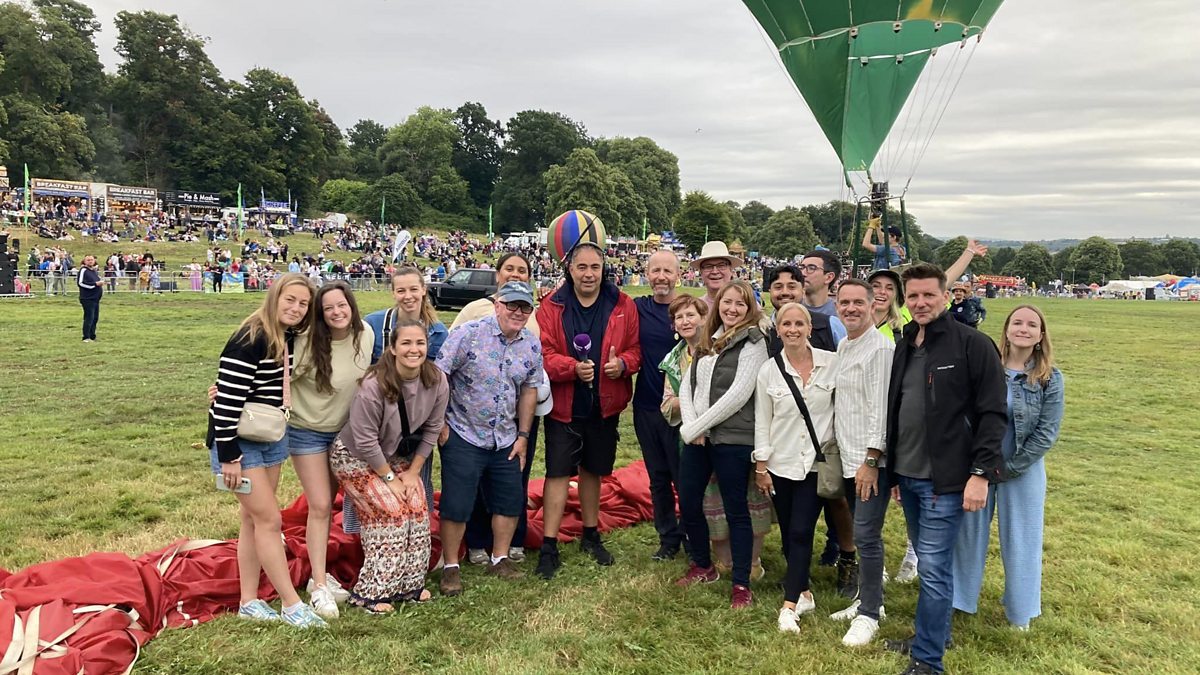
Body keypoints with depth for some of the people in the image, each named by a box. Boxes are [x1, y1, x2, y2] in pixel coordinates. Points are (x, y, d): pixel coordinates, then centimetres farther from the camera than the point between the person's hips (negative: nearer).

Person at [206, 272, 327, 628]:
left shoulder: (289, 338, 3)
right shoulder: (250, 339, -22)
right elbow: (227, 399, -23)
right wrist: (228, 455, -22)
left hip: (271, 440, 8)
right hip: (239, 442, -8)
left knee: (254, 519, 14)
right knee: (270, 519, -5)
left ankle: (249, 601, 24)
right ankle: (292, 604, 6)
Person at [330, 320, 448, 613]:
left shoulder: (437, 381, -16)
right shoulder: (374, 386, -31)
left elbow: (431, 429, -6)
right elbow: (365, 442, -25)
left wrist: (413, 471, -7)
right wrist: (390, 478, -18)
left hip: (397, 454, 6)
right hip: (356, 457, -5)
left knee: (417, 507, -7)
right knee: (390, 511, -16)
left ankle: (407, 584, 9)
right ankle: (371, 592, -4)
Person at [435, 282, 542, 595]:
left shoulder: (532, 345, 2)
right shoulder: (469, 334, -15)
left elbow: (529, 390, 10)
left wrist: (523, 435, 8)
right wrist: (439, 422, -12)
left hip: (505, 440, 5)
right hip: (463, 437, -5)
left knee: (511, 501, 12)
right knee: (456, 505, 0)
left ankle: (500, 559, 31)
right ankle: (450, 567, 18)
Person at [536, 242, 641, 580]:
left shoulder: (623, 305, -1)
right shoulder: (552, 306, -5)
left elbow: (635, 349, 4)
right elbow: (543, 354, -10)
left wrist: (622, 363, -18)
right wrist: (573, 368, -27)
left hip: (604, 405, 2)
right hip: (563, 405, -2)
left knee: (593, 470, 17)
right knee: (558, 473, -2)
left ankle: (590, 536, 34)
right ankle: (549, 547, 7)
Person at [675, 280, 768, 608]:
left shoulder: (753, 342, -7)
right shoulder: (709, 341, 13)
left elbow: (738, 394, -16)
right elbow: (687, 386, 10)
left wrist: (695, 427, -13)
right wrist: (691, 426, -7)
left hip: (732, 439, -7)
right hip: (697, 437, 7)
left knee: (736, 510, 3)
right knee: (688, 504, 12)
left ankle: (741, 584, 16)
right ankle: (703, 566, 33)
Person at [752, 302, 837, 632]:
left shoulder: (832, 363, -5)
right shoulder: (768, 370, -1)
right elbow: (762, 421, 2)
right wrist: (760, 468, 2)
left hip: (818, 463, -2)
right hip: (780, 465, 2)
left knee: (801, 533, -7)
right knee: (788, 535, 10)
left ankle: (790, 604, 1)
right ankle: (803, 592, 28)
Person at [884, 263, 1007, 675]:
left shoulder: (973, 345, -10)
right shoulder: (904, 347, 11)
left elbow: (993, 414, -12)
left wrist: (981, 473, -18)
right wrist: (894, 471, 16)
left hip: (945, 480, -7)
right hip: (908, 477, 7)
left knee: (934, 570, -3)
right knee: (927, 563, 18)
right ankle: (932, 637, 33)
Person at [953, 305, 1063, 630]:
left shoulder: (1050, 379, -6)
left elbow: (1046, 433, -8)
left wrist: (1010, 467, -12)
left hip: (1022, 471, -1)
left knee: (1019, 539, 12)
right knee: (969, 533, 13)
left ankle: (1019, 610, 31)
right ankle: (960, 599, 31)